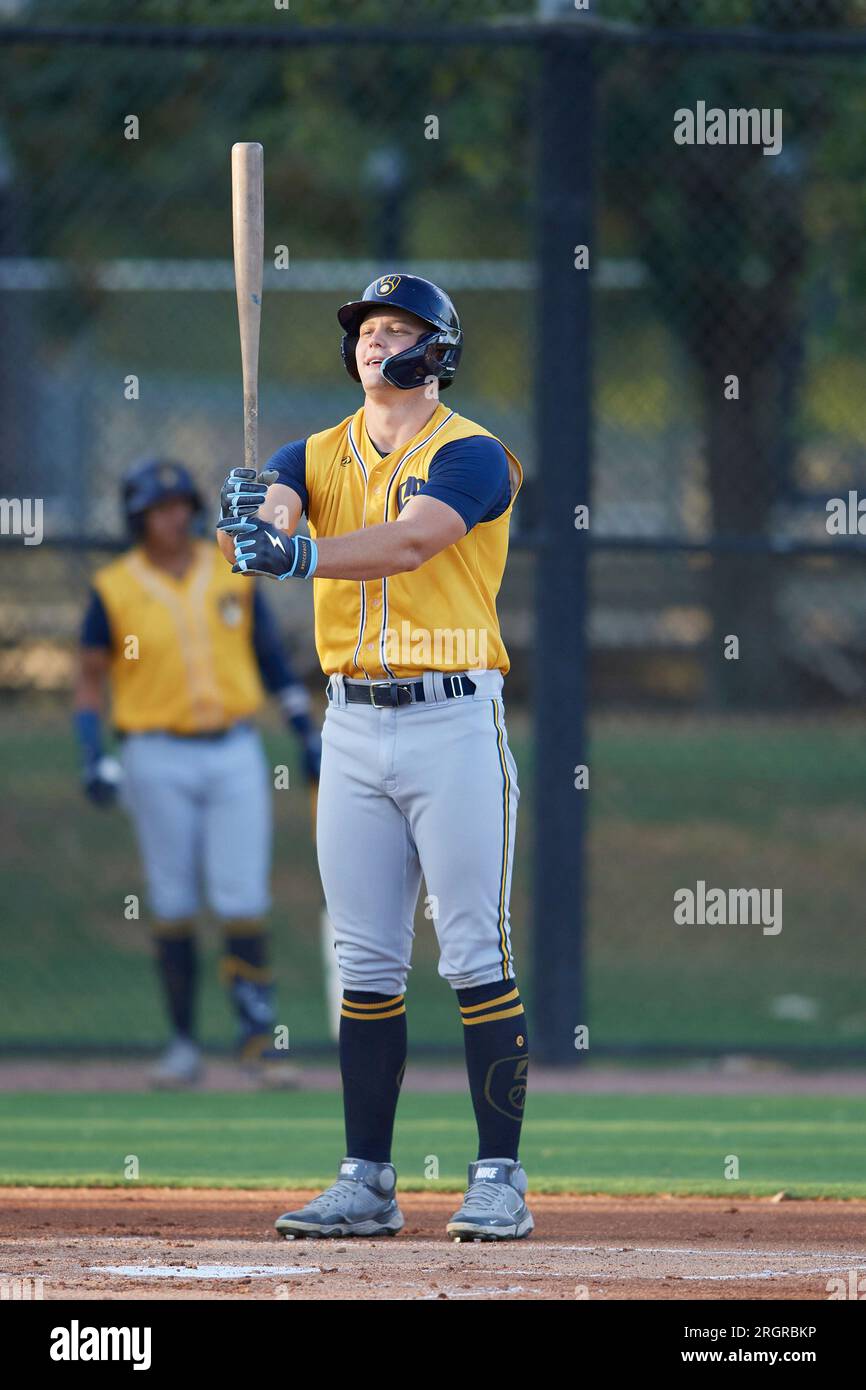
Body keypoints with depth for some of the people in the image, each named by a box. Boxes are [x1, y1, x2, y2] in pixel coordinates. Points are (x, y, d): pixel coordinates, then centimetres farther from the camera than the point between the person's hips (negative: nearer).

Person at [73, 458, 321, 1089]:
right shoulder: (114, 588, -1)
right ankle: (184, 1043, 10)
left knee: (243, 901, -6)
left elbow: (272, 656, 11)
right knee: (174, 906, 2)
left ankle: (258, 1036, -4)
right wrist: (94, 759, -9)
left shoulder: (233, 574, 6)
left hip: (235, 754, 1)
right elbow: (91, 677, 2)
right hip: (159, 761, -1)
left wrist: (308, 734, 8)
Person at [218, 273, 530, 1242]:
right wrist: (247, 516, -34)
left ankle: (499, 1179, -4)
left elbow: (408, 542, -22)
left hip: (453, 722, -5)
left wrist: (297, 554, -38)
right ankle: (366, 1184, 9)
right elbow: (265, 514, -9)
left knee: (476, 959, -5)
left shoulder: (471, 457, -5)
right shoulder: (317, 457, 11)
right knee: (366, 966, 6)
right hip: (352, 726, 5)